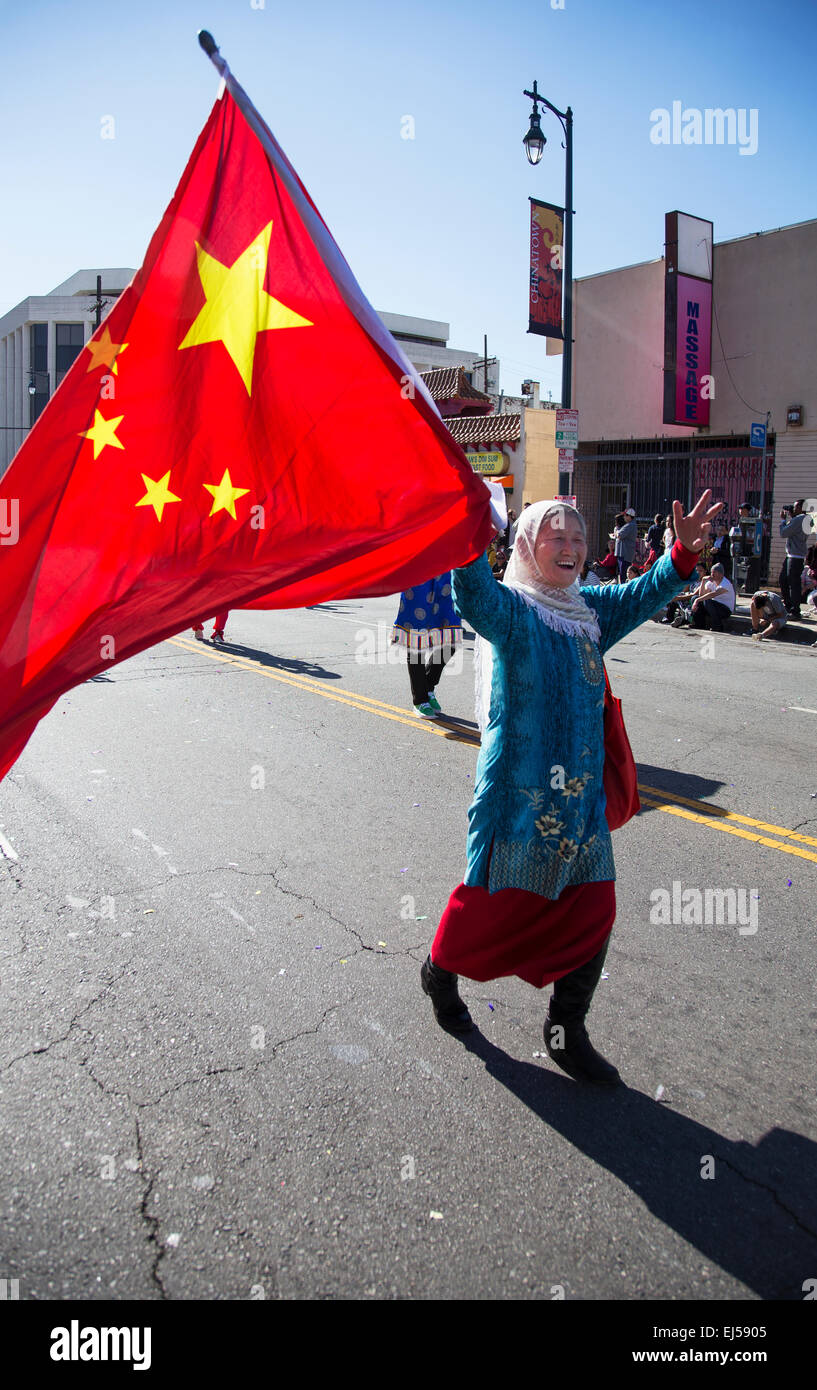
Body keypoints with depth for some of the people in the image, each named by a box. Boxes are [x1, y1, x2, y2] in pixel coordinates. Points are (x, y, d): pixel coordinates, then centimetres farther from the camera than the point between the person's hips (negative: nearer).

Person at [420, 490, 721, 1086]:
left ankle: (567, 1031, 24)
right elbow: (474, 597, -30)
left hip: (583, 790, 7)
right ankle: (440, 971, 37)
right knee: (494, 897, 6)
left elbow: (642, 595, 18)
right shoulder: (510, 610, -10)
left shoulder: (590, 610, 12)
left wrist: (682, 554, -1)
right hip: (518, 787, -6)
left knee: (592, 909, 7)